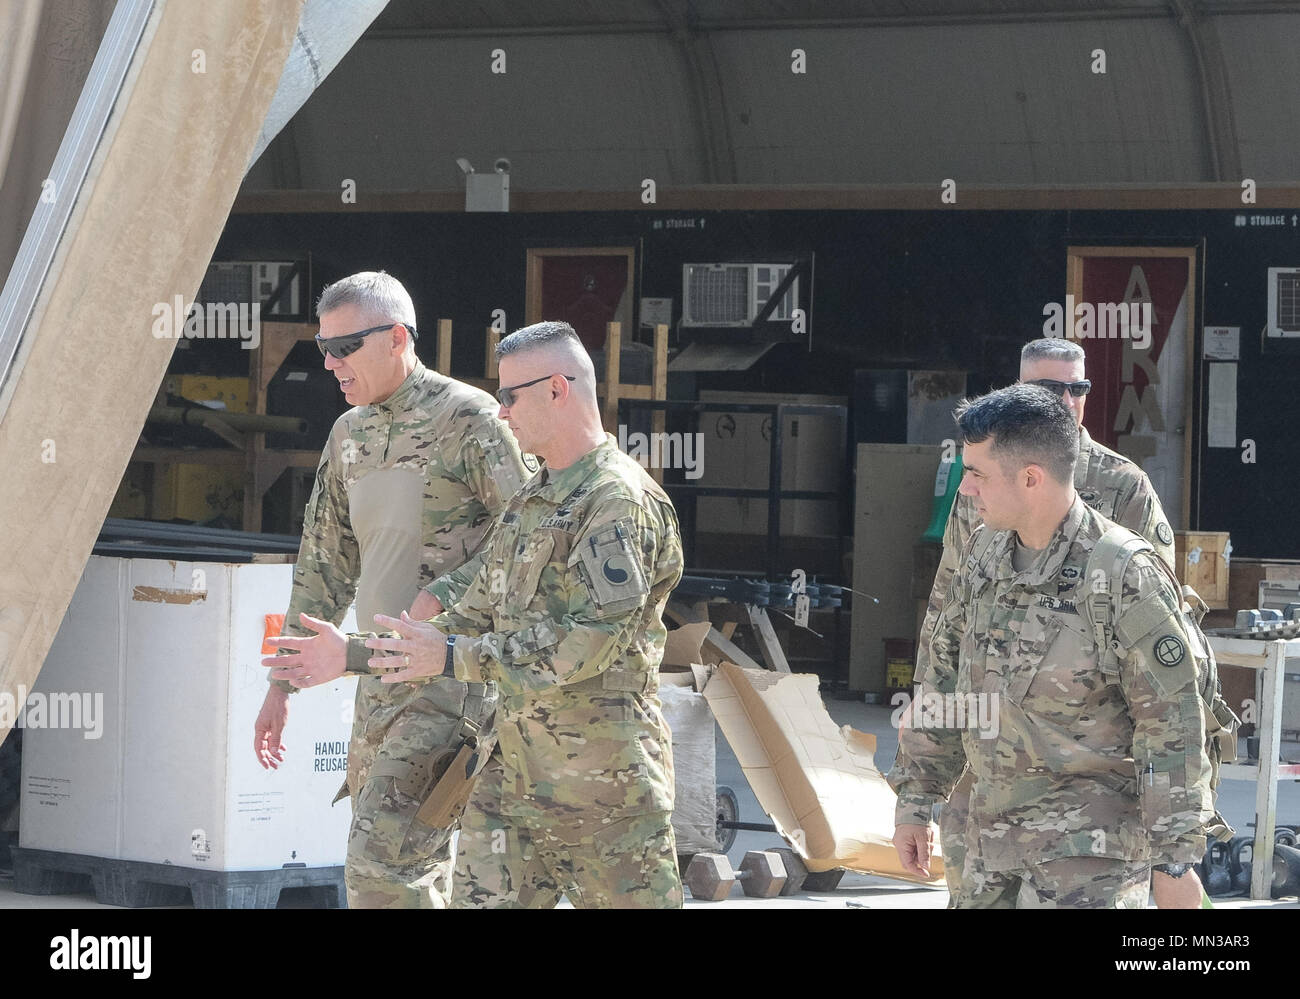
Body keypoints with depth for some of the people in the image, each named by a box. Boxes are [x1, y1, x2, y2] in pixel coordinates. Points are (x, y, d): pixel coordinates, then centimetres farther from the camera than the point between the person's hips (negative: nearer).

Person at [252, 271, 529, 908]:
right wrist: (284, 682, 18)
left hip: (452, 680, -8)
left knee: (383, 862, -18)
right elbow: (326, 563, 21)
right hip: (380, 683, 8)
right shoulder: (349, 435, 15)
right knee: (415, 872, 11)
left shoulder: (469, 420, -9)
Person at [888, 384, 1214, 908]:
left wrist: (1175, 860, -14)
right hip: (994, 826, 8)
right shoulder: (985, 553, 5)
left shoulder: (1127, 580, -17)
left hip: (1090, 842, -8)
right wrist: (914, 799, 15)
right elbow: (945, 678, 15)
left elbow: (1173, 729, -15)